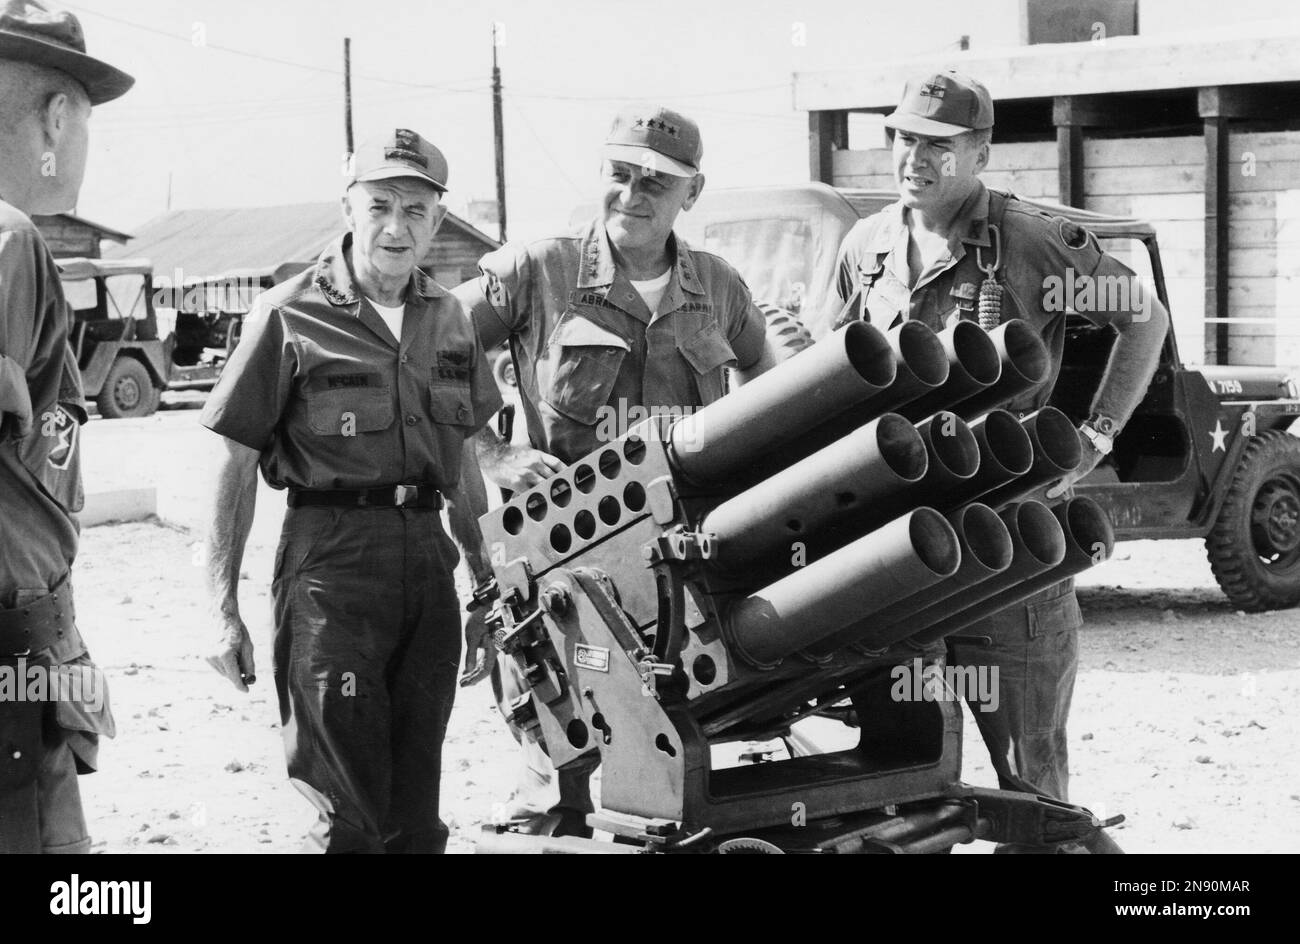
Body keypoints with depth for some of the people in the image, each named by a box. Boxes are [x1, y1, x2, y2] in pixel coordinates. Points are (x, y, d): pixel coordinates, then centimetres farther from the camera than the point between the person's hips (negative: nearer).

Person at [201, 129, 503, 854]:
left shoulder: (447, 318, 11)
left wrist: (488, 584, 20)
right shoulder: (292, 317, -6)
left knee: (416, 810, 12)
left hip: (428, 562, 5)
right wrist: (224, 611, -8)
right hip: (332, 563, -5)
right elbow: (234, 467, -5)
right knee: (351, 816, -5)